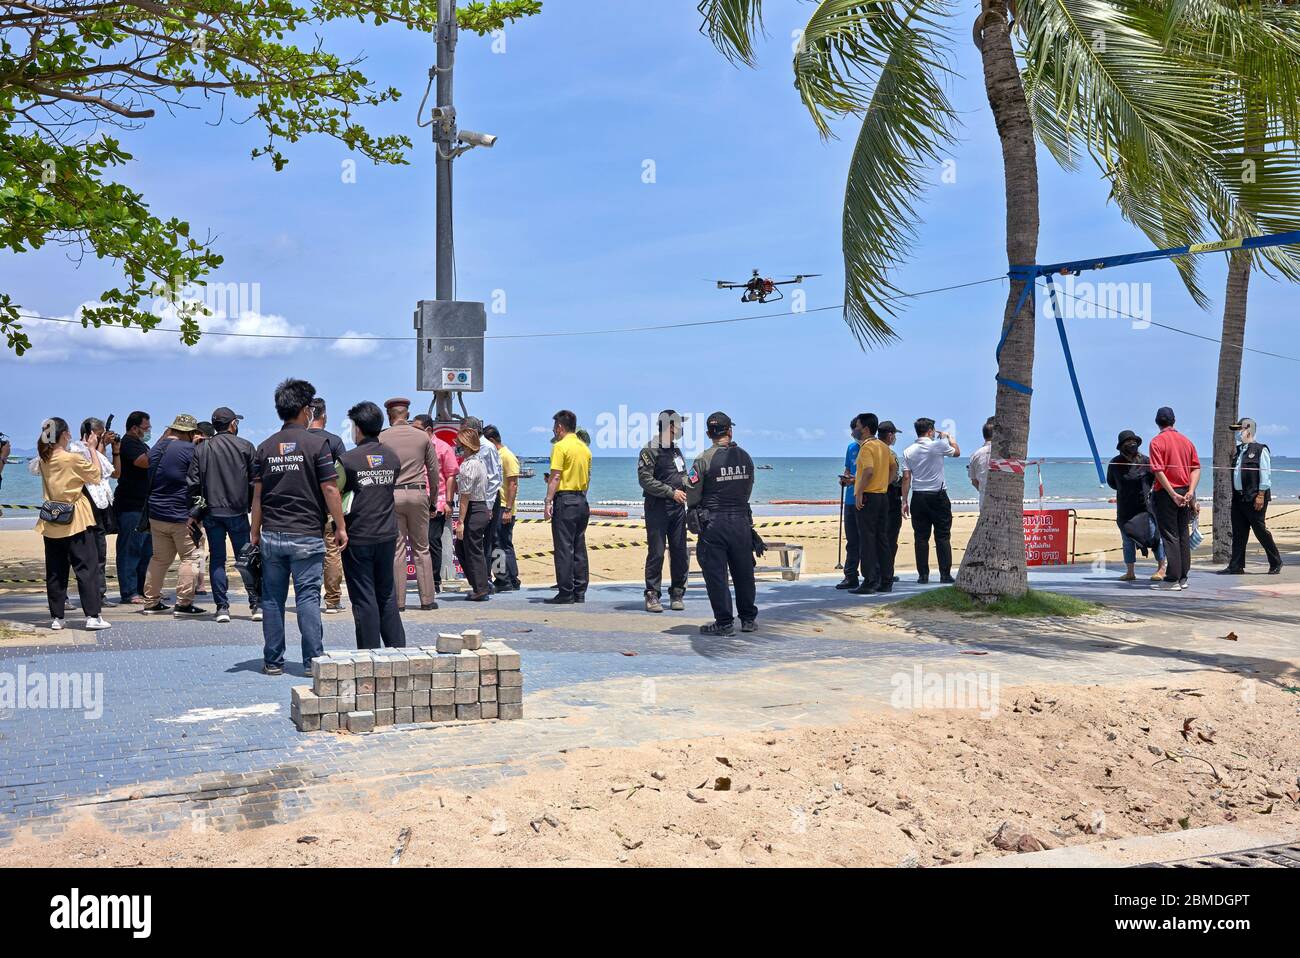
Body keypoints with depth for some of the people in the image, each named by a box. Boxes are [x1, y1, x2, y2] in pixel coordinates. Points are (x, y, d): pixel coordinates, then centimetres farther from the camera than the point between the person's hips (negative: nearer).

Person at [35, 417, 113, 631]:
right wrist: (92, 449, 4)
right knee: (87, 568, -1)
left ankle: (56, 618, 12)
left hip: (51, 524, 6)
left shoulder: (44, 459, 4)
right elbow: (97, 474, -3)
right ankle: (93, 616, -5)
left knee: (55, 572, 10)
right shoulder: (73, 459, -14)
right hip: (76, 522, -6)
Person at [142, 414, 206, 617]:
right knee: (190, 557, -1)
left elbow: (150, 480, 18)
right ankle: (183, 604, -5)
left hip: (156, 514, 7)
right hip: (181, 516, -7)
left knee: (160, 558, 14)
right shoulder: (189, 449, -12)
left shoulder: (156, 448, 11)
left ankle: (151, 602, 17)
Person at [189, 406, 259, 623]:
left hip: (211, 513, 1)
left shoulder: (201, 449, 4)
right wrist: (253, 506, 10)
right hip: (238, 512, -1)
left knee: (217, 559, 7)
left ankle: (222, 607, 3)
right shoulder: (245, 446, -1)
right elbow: (256, 481, -2)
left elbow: (193, 482, 1)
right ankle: (256, 604, 3)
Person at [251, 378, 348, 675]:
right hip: (307, 536, -3)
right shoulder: (316, 443, -6)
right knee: (308, 598, -1)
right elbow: (329, 490, -8)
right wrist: (340, 527, 0)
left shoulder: (265, 447, 6)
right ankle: (313, 661, -1)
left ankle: (273, 662, 13)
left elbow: (258, 495, 7)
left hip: (271, 536, 4)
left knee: (272, 599, 8)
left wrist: (255, 532, 15)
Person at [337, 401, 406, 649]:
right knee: (387, 595, 15)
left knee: (363, 598, 3)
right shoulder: (392, 457, 3)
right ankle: (398, 647, 16)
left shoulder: (347, 460, -11)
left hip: (358, 537, -4)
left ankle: (370, 652, 6)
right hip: (387, 535, 4)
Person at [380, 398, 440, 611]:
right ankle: (427, 599, 8)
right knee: (421, 548, 8)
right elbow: (433, 470, 8)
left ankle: (398, 601, 2)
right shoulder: (422, 437, 5)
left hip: (391, 495, -1)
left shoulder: (381, 438, 0)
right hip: (418, 494, 1)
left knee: (397, 550, 2)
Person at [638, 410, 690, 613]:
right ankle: (652, 596, 2)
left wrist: (687, 486, 3)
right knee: (656, 553, -5)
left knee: (680, 552, 5)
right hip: (657, 508, -6)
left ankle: (677, 594, 14)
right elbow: (646, 480, -14)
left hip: (678, 508, 6)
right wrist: (672, 492, -16)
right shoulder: (649, 451, -6)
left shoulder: (676, 451, 17)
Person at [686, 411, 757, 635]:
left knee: (716, 574, 2)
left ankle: (724, 622, 3)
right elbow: (748, 490, 11)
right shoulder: (745, 457, 3)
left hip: (713, 523, -4)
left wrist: (696, 511, 12)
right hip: (741, 520, 4)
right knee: (743, 572, 15)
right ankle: (748, 619, 25)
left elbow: (692, 495, -8)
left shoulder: (704, 459, -11)